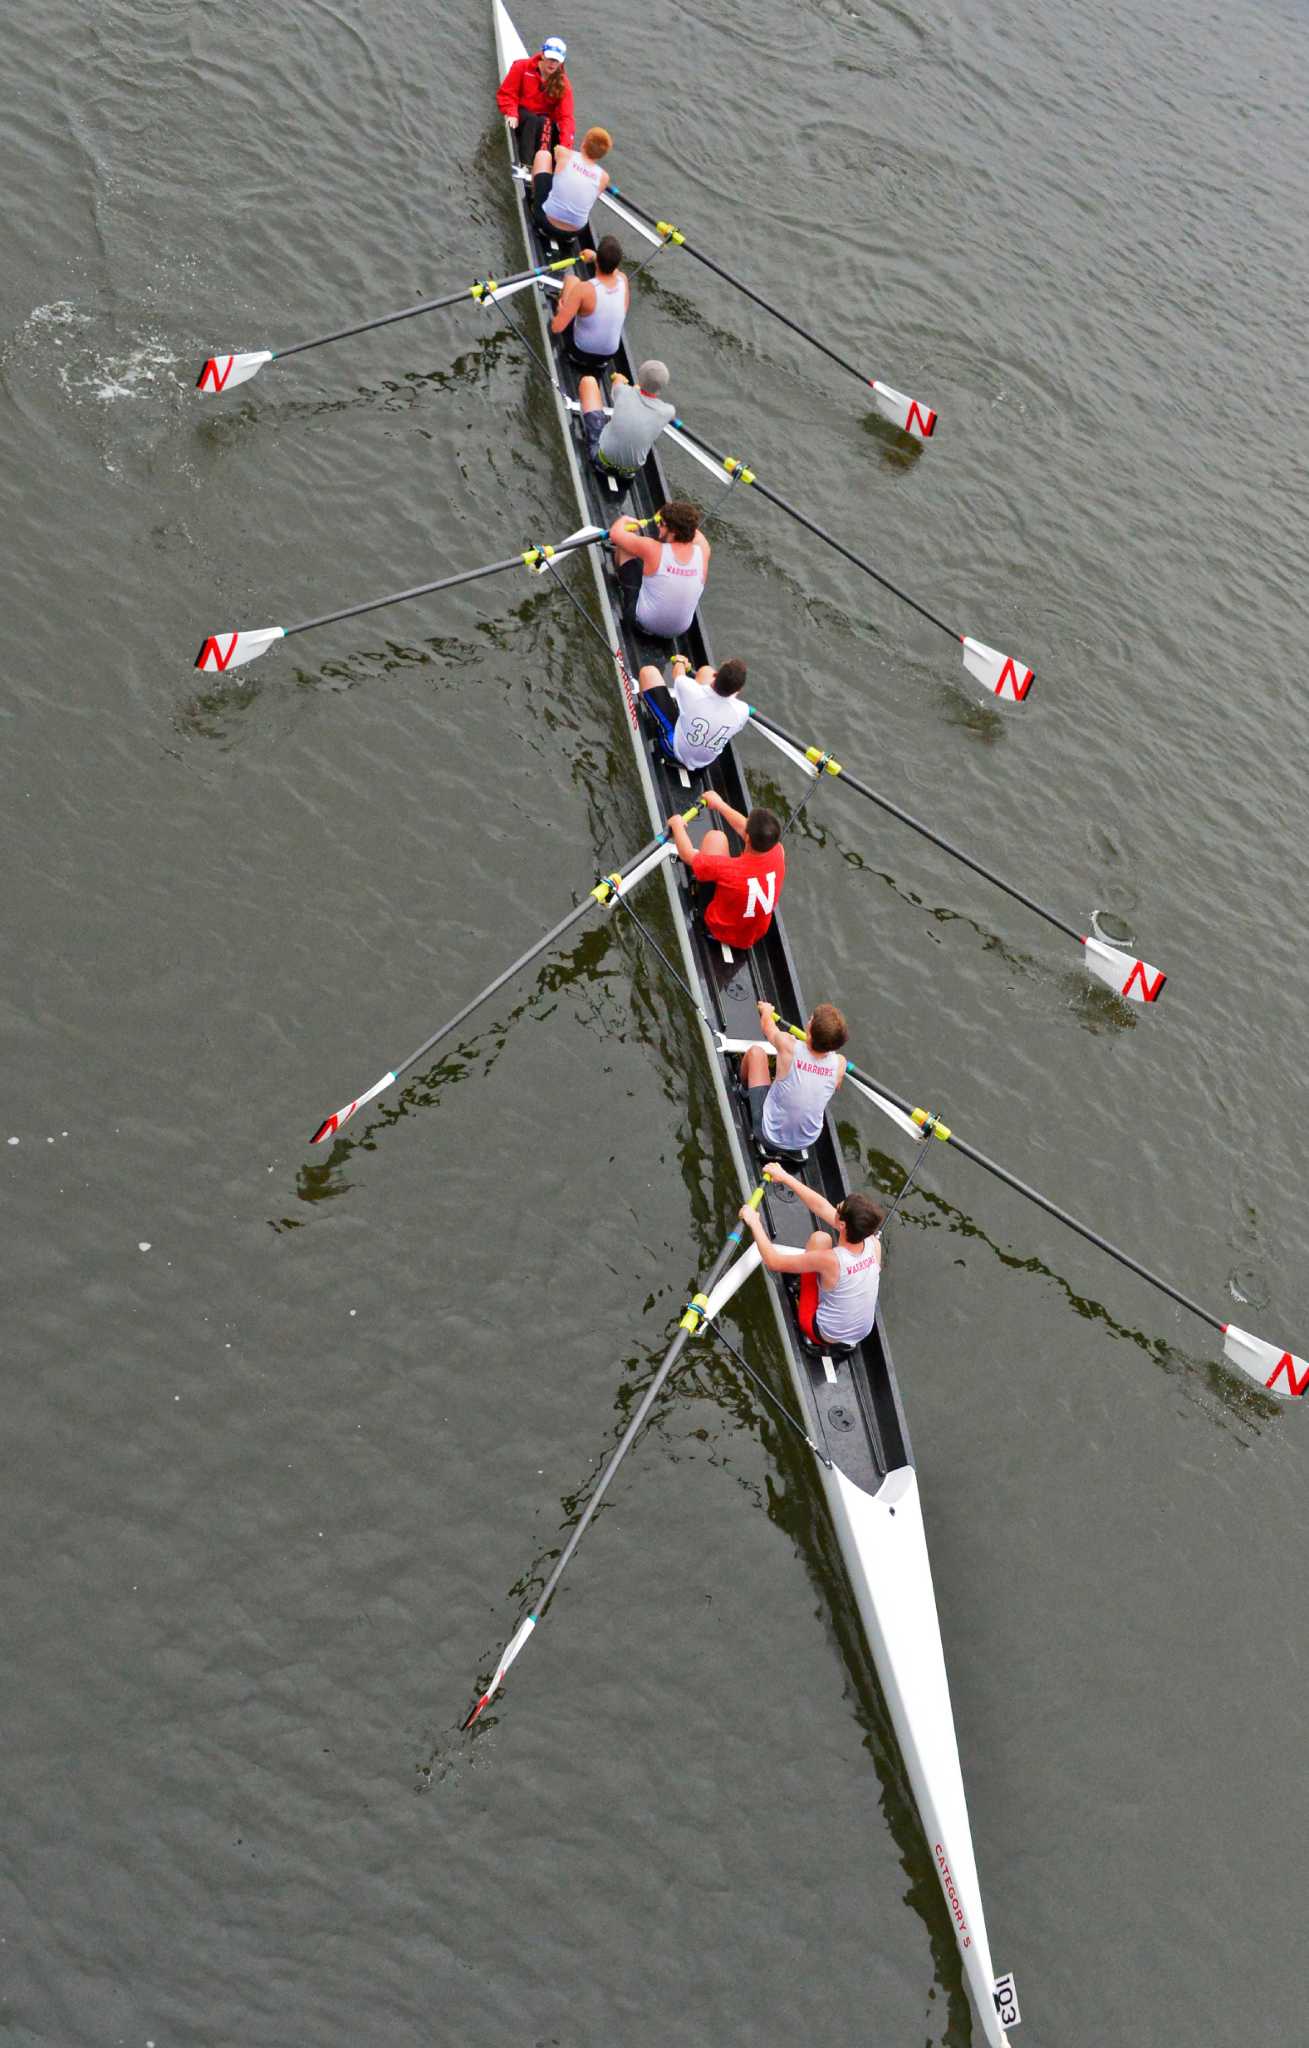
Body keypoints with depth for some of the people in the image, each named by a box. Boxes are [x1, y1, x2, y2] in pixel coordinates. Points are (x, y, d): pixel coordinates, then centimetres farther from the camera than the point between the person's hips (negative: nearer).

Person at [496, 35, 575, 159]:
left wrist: (566, 146, -29)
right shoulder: (522, 67, -8)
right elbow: (506, 93, -5)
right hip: (521, 117, -1)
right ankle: (525, 165, -45)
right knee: (531, 119, -35)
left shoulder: (562, 82, -6)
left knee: (546, 123, -34)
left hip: (545, 120, 1)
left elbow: (565, 115, -14)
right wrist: (511, 114, -25)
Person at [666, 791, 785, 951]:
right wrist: (719, 804, 10)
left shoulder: (728, 868, -39)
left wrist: (677, 825, -1)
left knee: (715, 837, -2)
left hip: (720, 931, -4)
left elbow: (688, 854, -19)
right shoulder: (778, 852, -26)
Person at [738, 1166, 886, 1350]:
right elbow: (821, 1206, -7)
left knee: (820, 1238, -5)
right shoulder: (873, 1244, -18)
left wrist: (754, 1222, -10)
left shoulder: (831, 1260, -33)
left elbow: (773, 1262, -22)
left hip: (825, 1335, -5)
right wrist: (785, 1177, 0)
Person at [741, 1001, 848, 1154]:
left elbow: (767, 1026, -4)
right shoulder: (839, 1063, -20)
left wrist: (766, 1010, 21)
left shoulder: (789, 1047, -28)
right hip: (808, 1142, 3)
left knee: (756, 1051, 8)